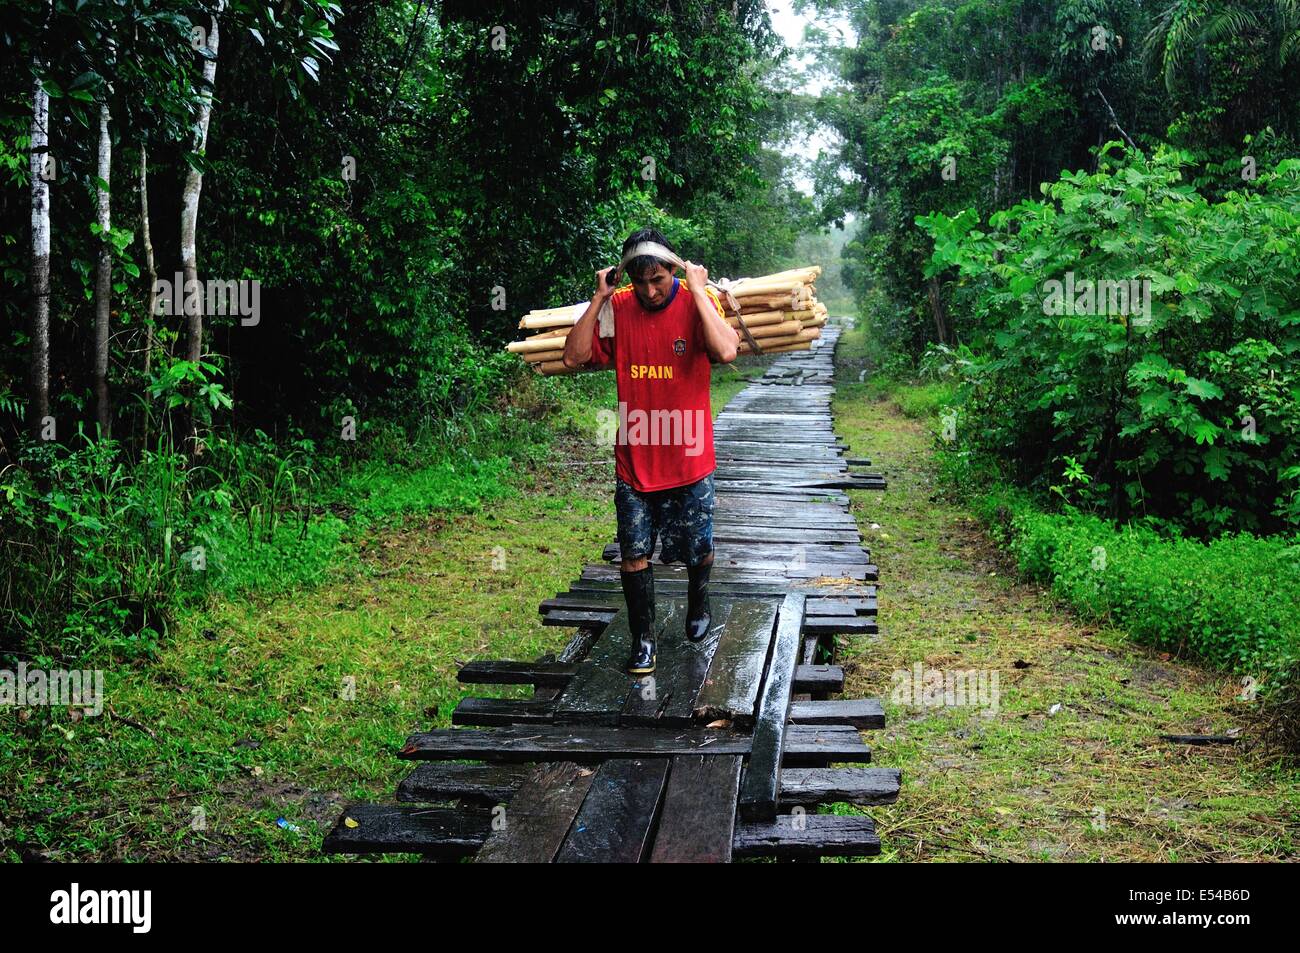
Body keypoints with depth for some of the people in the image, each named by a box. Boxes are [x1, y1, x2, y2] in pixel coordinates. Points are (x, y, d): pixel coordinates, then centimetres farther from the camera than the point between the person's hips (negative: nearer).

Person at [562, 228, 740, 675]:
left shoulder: (699, 302, -11)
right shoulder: (618, 307, -2)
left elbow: (726, 352, -29)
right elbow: (574, 357, -9)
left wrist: (698, 290, -25)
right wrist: (599, 297, -12)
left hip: (689, 460, -2)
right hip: (634, 461, 2)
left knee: (697, 550, 14)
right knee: (633, 554, 3)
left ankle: (698, 604, 44)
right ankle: (642, 641, 18)